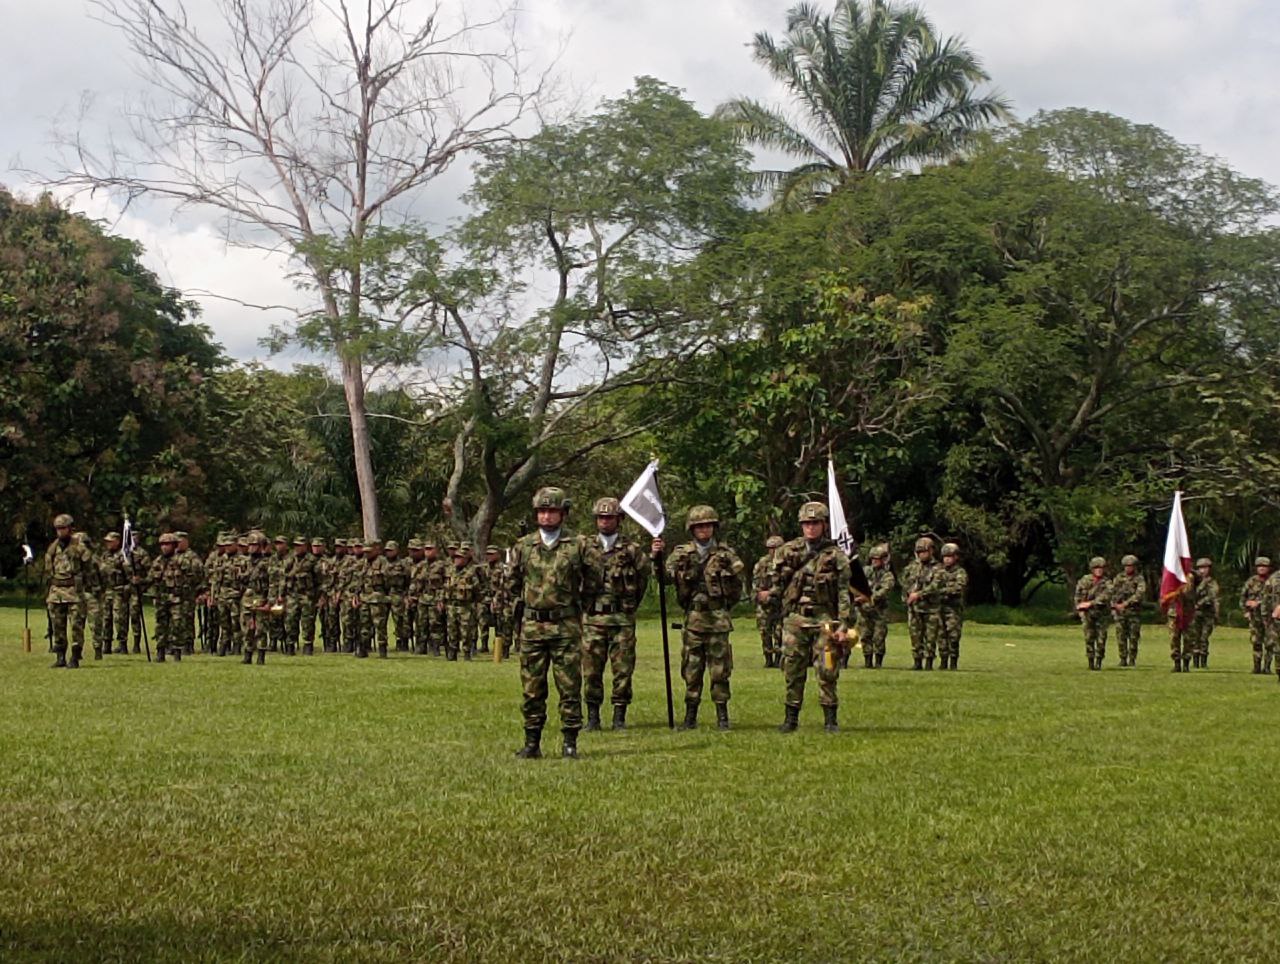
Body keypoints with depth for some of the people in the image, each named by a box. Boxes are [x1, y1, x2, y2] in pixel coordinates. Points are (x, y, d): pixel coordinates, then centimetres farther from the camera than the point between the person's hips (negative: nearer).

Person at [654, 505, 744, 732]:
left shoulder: (726, 555, 4)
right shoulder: (682, 554, 6)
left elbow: (737, 585, 9)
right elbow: (665, 576, -9)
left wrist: (723, 606, 6)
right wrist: (657, 557, -25)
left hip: (718, 620, -1)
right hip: (692, 619, 1)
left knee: (720, 670, 0)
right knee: (691, 670, 5)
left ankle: (722, 716, 6)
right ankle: (690, 715, 11)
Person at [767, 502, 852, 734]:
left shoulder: (836, 556, 1)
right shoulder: (788, 551, 8)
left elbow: (844, 593, -2)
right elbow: (778, 584, 18)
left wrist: (843, 625, -8)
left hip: (824, 619, -2)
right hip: (795, 619, 2)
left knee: (828, 671, -3)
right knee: (793, 671, 4)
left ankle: (830, 719, 5)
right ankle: (791, 717, 12)